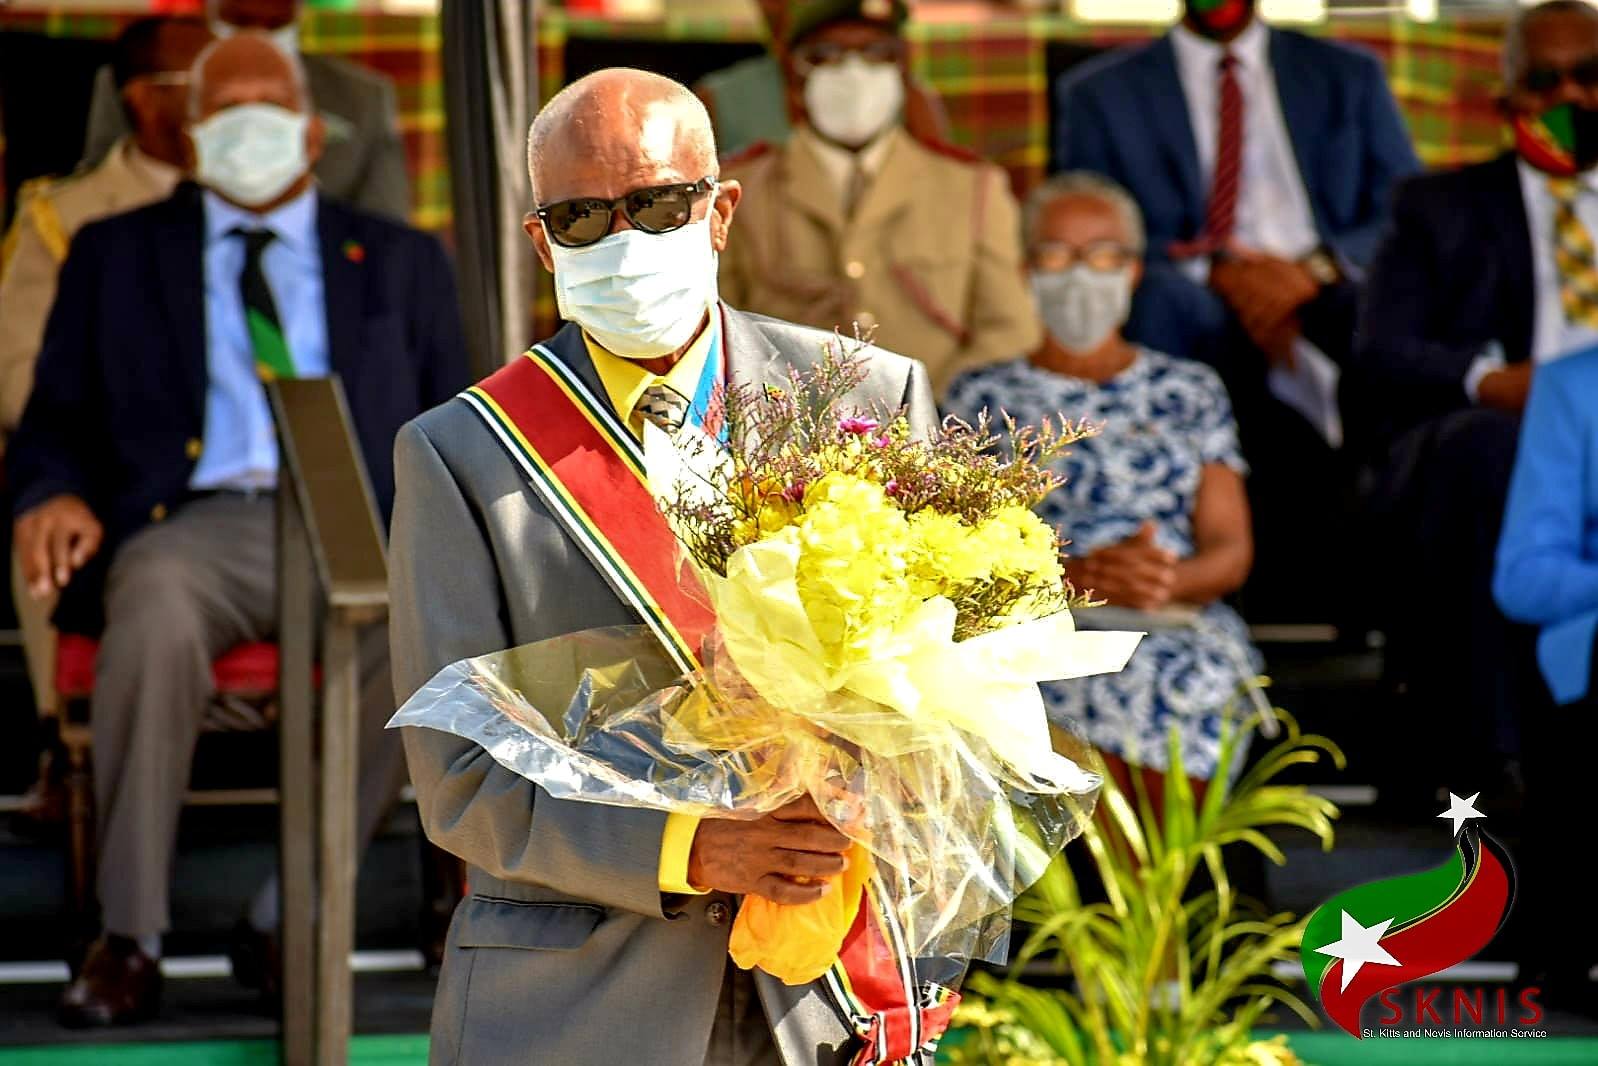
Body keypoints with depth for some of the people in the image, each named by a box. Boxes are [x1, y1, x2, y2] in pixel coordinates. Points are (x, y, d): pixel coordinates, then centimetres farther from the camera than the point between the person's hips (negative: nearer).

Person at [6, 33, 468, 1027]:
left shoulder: (402, 262, 21)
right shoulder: (117, 255, 19)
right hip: (195, 525, -1)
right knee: (156, 616, -39)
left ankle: (289, 918, -23)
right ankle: (130, 941, -29)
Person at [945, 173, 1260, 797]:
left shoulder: (1191, 391, 21)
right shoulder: (983, 398, 18)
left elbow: (1232, 551, 12)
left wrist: (1169, 578, -12)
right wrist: (1081, 575, -14)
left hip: (1184, 630, 1)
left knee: (1190, 679, -35)